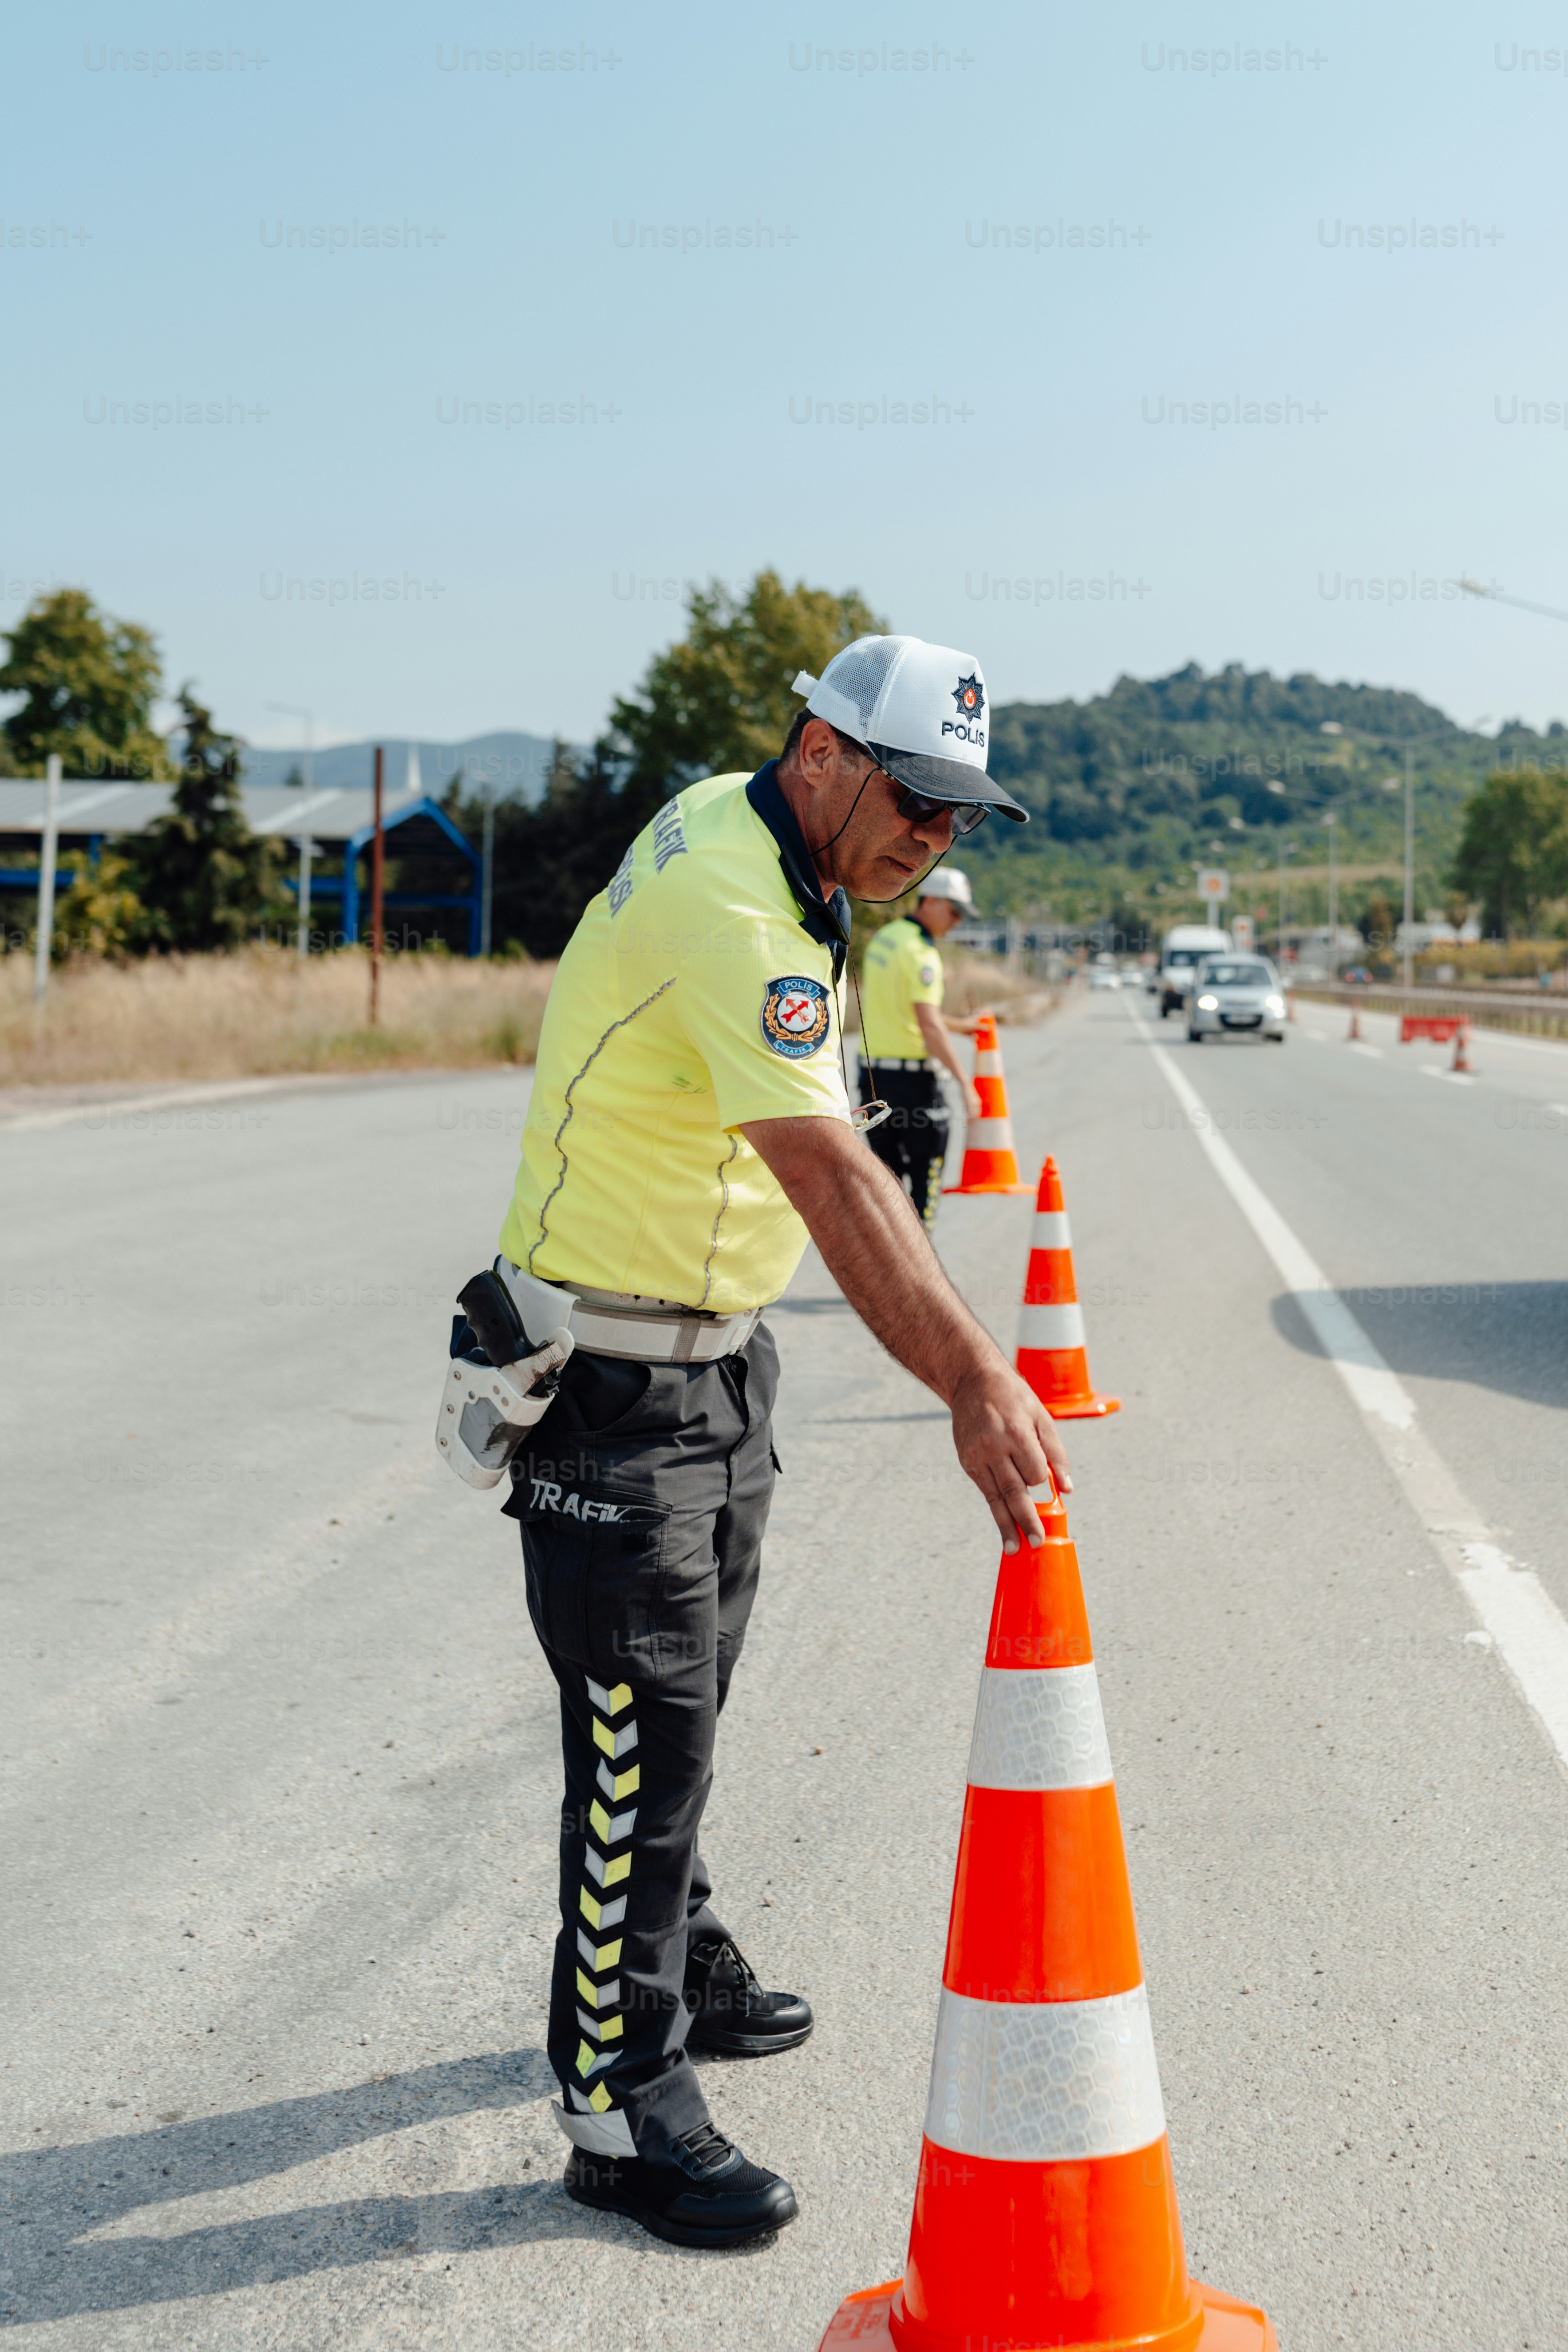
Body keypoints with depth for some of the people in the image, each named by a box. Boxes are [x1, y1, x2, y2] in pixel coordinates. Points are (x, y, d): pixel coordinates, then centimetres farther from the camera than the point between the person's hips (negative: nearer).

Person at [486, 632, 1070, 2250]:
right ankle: (622, 2103, 7)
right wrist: (975, 1384, -42)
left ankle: (676, 1965, 39)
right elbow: (829, 1175, -37)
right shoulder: (728, 906, -26)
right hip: (617, 1381, -10)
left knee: (684, 1690, 21)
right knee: (643, 1727, -4)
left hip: (716, 1355, 10)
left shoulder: (730, 832, 7)